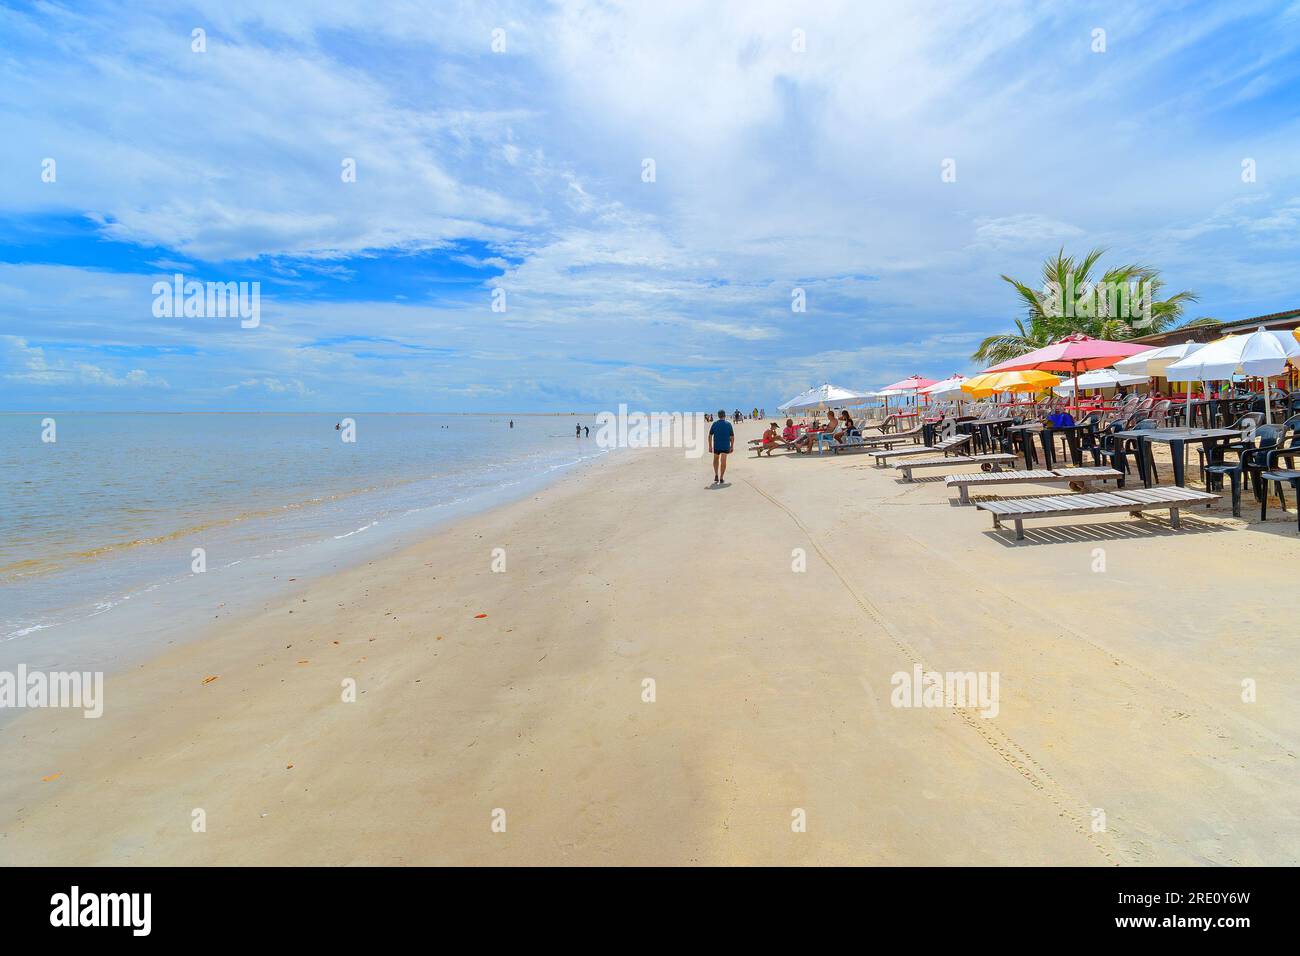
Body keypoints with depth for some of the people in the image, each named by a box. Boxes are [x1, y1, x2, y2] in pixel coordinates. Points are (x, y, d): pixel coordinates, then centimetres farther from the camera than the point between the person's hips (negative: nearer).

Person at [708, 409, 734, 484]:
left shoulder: (715, 424, -2)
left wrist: (710, 446, 4)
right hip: (726, 446, -1)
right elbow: (732, 437, 1)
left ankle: (716, 475, 8)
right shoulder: (728, 424, -2)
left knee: (716, 460, 21)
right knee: (723, 461, 2)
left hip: (716, 446, 1)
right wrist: (731, 447, 10)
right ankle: (721, 478, -3)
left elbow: (710, 435, -2)